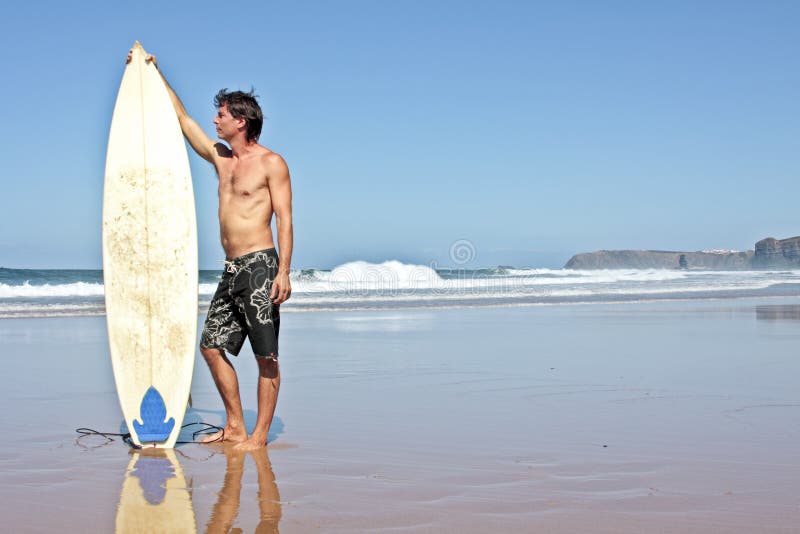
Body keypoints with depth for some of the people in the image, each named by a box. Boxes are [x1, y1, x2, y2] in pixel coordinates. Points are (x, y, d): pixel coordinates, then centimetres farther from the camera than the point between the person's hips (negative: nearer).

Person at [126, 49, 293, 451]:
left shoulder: (271, 163, -4)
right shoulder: (221, 158, 16)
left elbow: (284, 219, -9)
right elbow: (183, 120, 24)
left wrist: (284, 272, -18)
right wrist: (154, 74, 26)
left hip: (259, 265, -8)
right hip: (231, 269, 8)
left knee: (267, 355, -4)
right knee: (212, 346, 7)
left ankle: (260, 434, 0)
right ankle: (235, 427, 14)